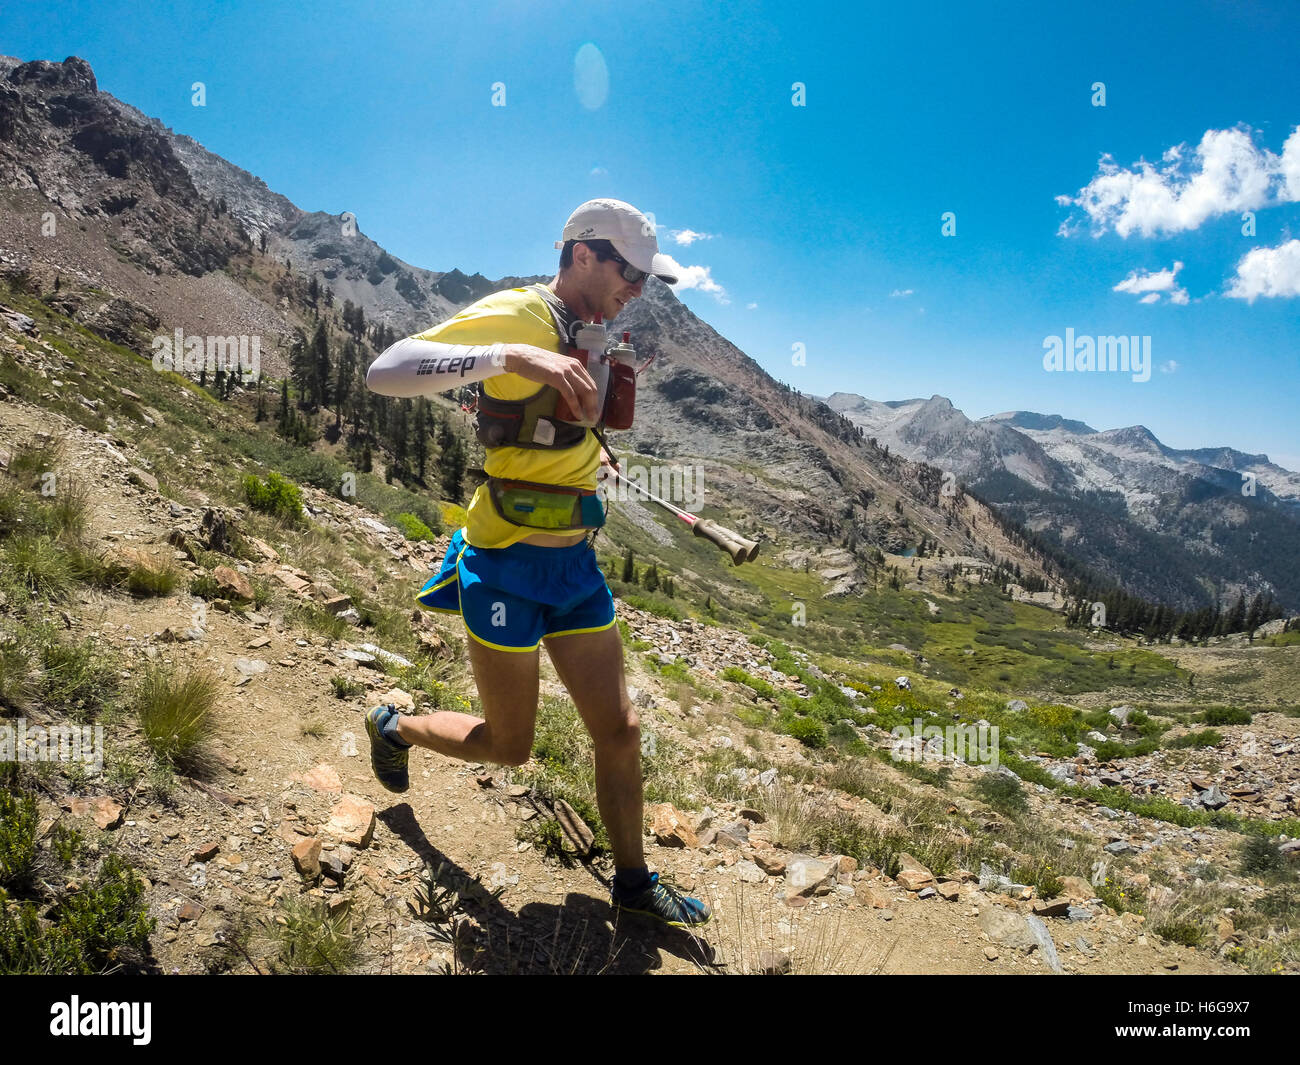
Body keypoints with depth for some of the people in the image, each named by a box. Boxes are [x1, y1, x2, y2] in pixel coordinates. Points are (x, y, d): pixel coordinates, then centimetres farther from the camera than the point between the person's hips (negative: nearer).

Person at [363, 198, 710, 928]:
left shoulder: (584, 337, 11)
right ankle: (396, 729, 38)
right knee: (508, 747, 9)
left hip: (575, 564, 7)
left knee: (620, 729, 9)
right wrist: (514, 355, -41)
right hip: (507, 567, -7)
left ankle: (634, 880, 28)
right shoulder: (516, 314, -15)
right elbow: (386, 372, -30)